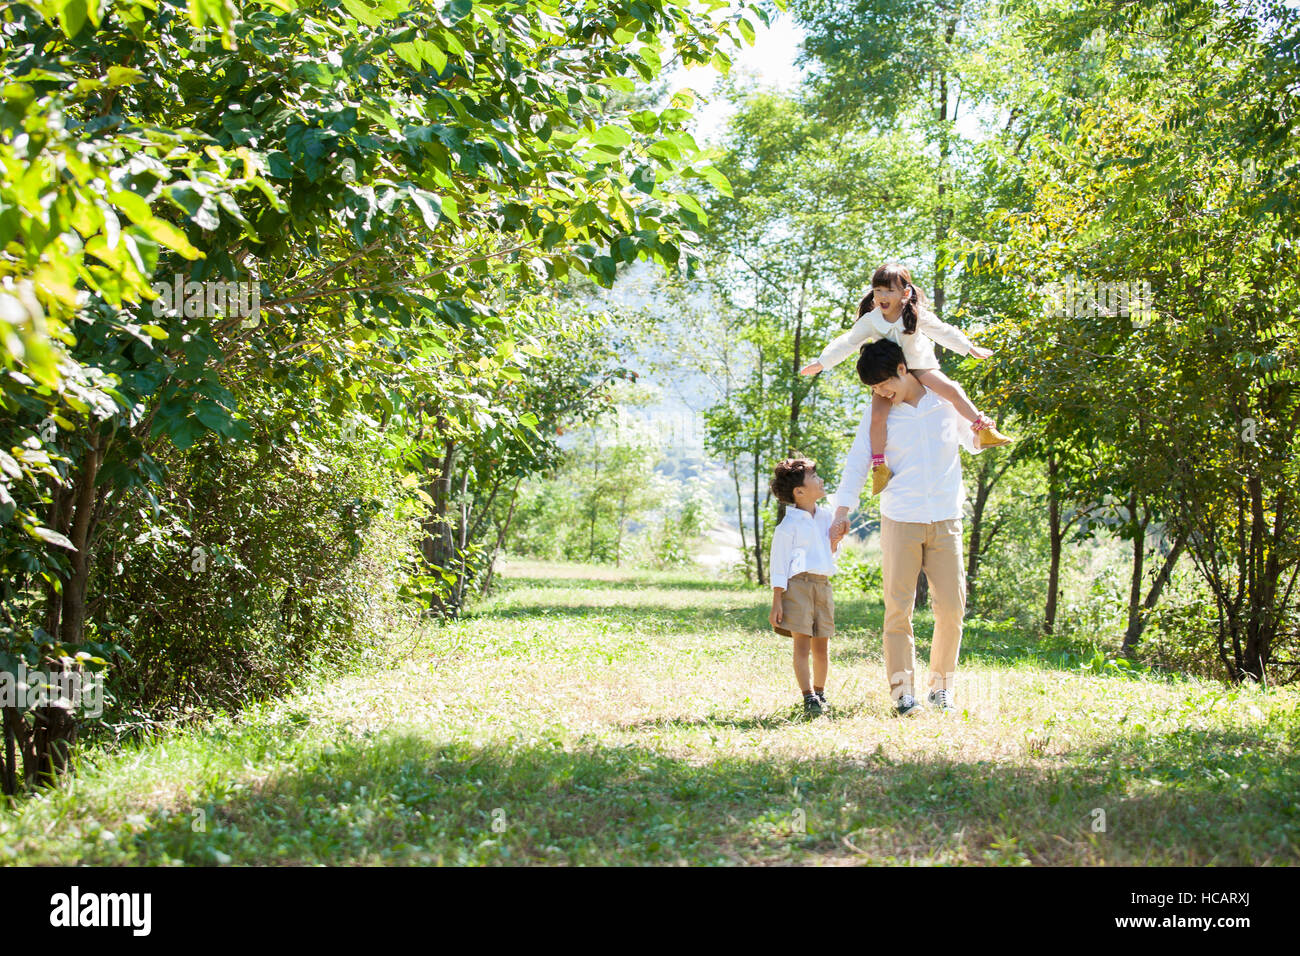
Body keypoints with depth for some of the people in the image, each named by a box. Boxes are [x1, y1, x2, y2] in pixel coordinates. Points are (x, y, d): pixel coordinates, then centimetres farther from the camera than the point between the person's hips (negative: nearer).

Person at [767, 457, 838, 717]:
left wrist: (835, 540, 4)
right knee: (802, 644, -8)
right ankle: (809, 697, -8)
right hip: (798, 584, -6)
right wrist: (777, 602, -12)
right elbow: (778, 566, -7)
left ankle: (820, 694, 22)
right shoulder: (788, 526, -7)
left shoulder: (825, 516, 15)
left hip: (823, 585, 6)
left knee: (821, 646, 8)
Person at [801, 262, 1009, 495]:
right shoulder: (870, 321, -14)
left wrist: (971, 349, 2)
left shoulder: (917, 315, -13)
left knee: (952, 390, -14)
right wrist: (822, 363, -15)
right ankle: (879, 465, -11)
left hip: (917, 367, 1)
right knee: (877, 415, -21)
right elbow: (847, 343, -10)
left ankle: (983, 429, 4)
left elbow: (943, 332, -4)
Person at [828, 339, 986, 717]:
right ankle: (903, 690, -1)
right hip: (900, 522, -1)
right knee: (898, 607, -6)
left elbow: (973, 443, 22)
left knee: (951, 606, -1)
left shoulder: (946, 404, 7)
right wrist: (841, 513, -8)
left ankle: (942, 686, 13)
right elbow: (856, 465, 3)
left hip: (946, 520, 1)